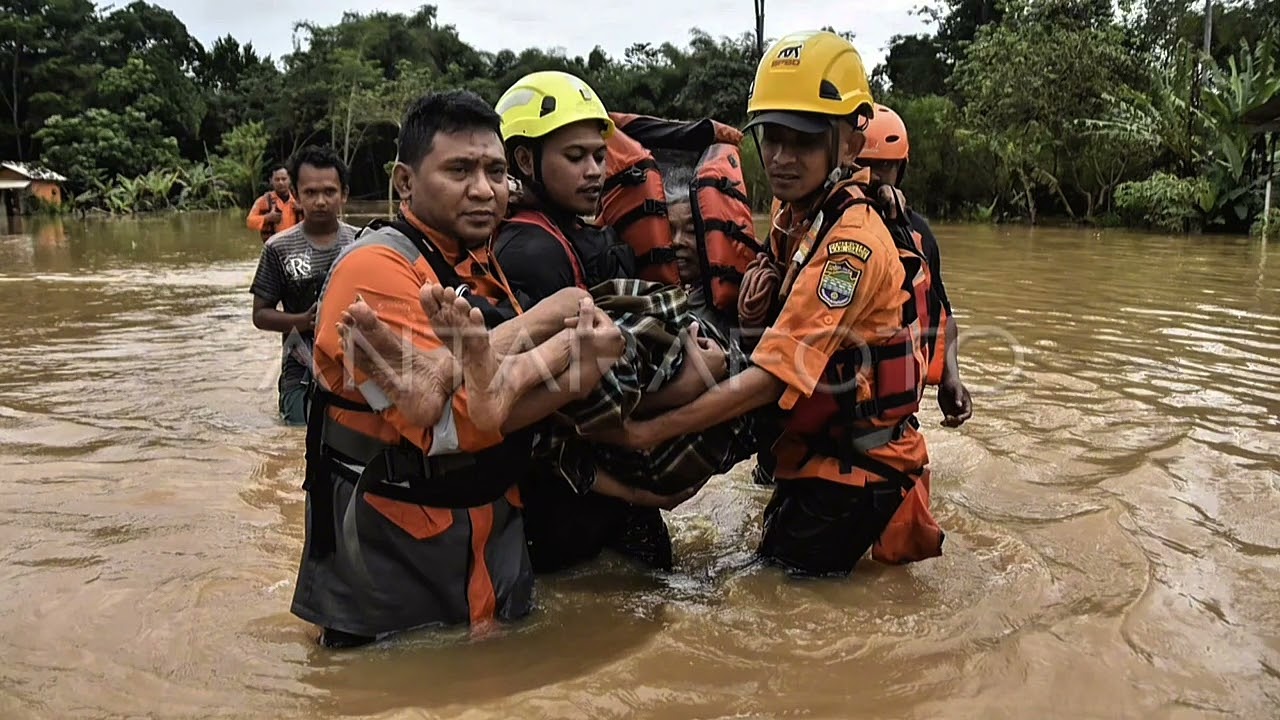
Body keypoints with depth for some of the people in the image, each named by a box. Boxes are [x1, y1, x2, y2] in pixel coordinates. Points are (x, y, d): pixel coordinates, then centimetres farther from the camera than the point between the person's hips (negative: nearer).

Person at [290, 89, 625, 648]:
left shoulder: (483, 267, 9)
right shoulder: (377, 267, -18)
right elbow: (450, 426, -27)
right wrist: (543, 325, -17)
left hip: (491, 536, 8)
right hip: (393, 564, -7)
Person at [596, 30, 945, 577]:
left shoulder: (852, 240, -26)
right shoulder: (793, 212, 3)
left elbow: (771, 378, -28)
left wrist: (649, 432, -26)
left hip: (854, 470, -9)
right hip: (812, 451, 9)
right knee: (772, 574, 22)